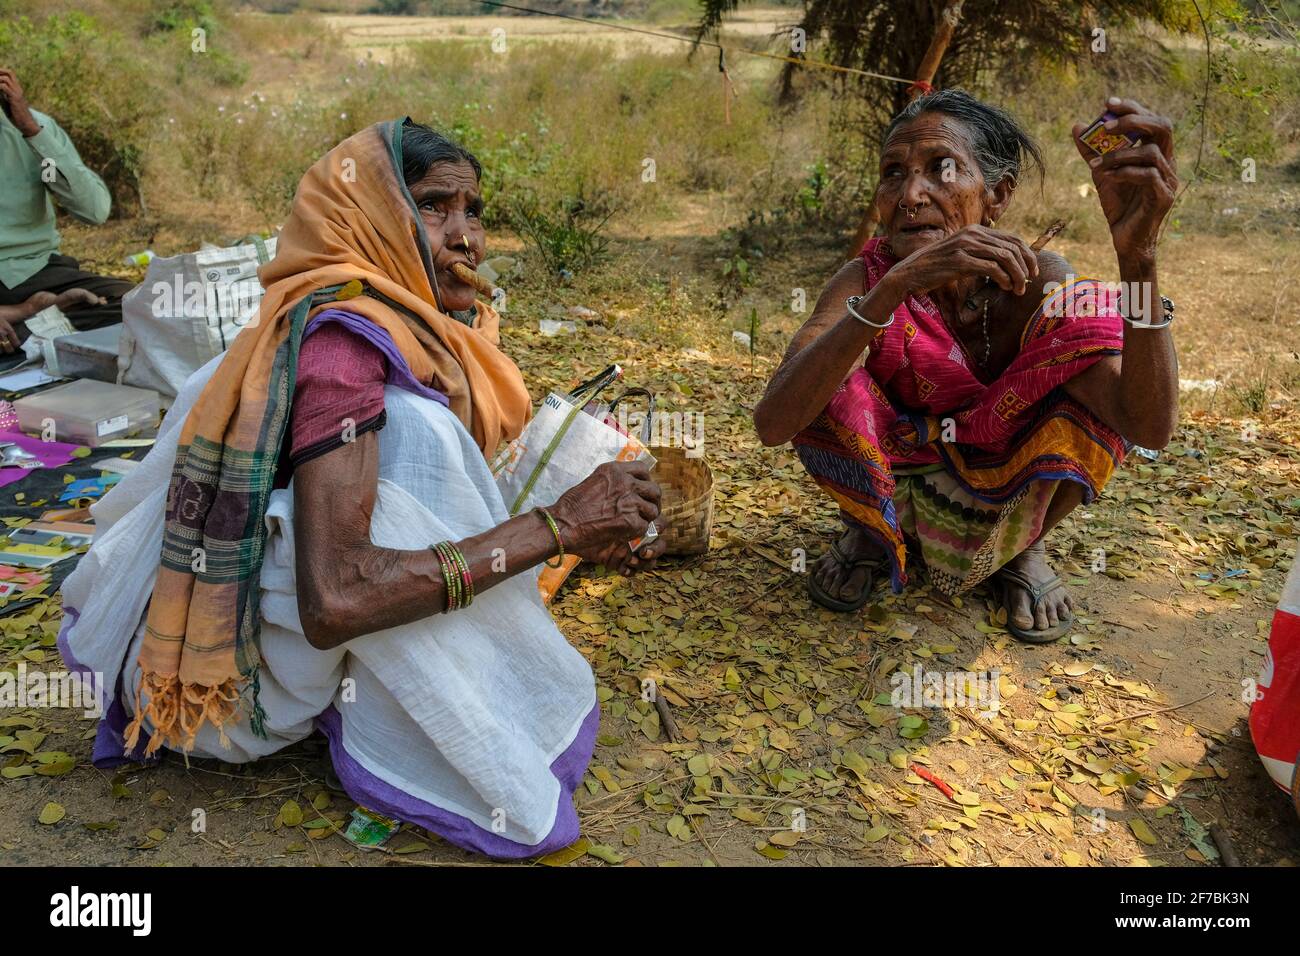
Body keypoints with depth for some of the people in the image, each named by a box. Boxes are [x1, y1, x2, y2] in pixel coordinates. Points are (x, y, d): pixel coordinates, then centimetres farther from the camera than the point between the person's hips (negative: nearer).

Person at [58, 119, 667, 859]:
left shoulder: (433, 330, 0)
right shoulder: (341, 341, -26)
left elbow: (435, 503, 8)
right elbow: (334, 601, -37)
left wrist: (584, 531, -8)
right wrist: (556, 526, -31)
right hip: (236, 672, -9)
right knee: (412, 427, -29)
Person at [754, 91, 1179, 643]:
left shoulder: (1041, 287, -21)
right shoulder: (867, 280, -21)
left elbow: (1150, 428, -36)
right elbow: (771, 424, -38)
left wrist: (1136, 255, -50)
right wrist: (897, 283, -48)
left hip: (1003, 499, 0)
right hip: (890, 487, 0)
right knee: (823, 374, -27)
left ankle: (1023, 547, 3)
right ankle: (871, 529, 3)